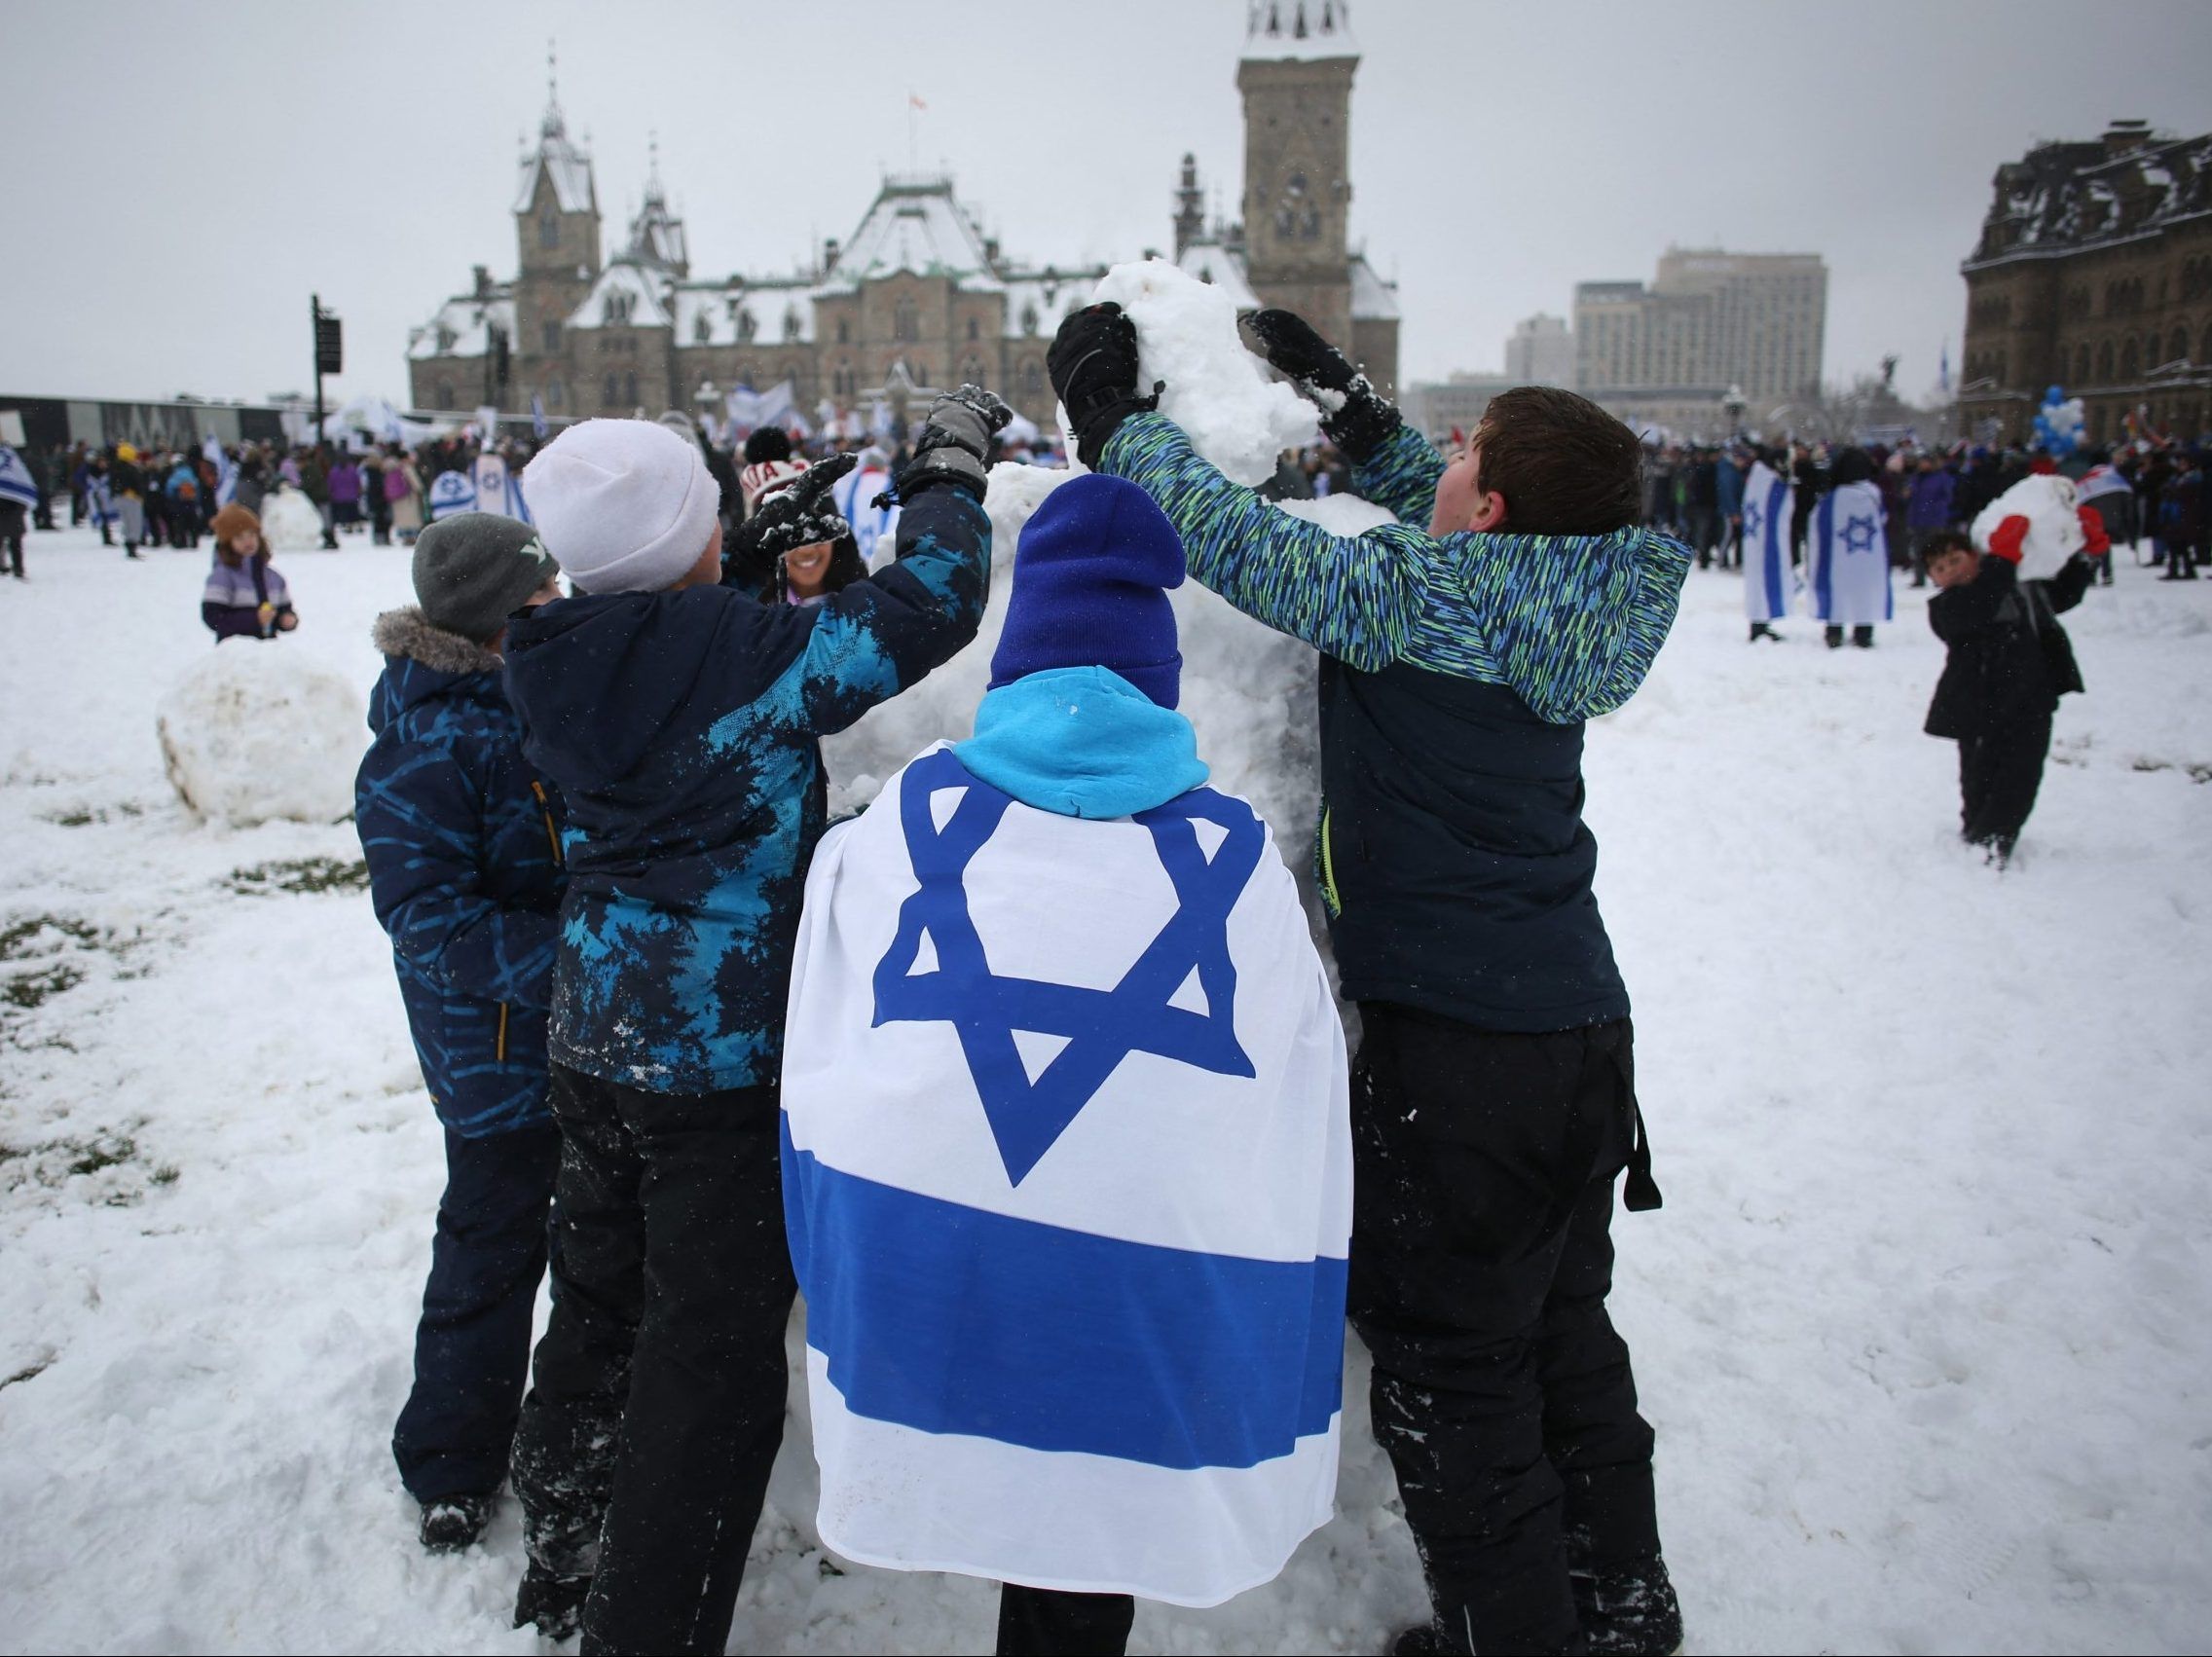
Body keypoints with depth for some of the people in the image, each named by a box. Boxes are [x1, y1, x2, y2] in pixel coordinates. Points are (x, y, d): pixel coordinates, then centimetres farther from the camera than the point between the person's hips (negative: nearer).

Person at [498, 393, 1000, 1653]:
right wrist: (951, 466, 1)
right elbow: (926, 606, -14)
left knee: (600, 1304, 24)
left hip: (594, 1047, 8)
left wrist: (764, 548, 23)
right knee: (714, 1353, 6)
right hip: (727, 1063, -7)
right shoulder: (749, 651, -20)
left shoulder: (565, 663, -1)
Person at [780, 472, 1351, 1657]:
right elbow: (1304, 1146, 12)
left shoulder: (889, 828, 10)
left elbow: (816, 1081, 15)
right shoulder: (1241, 863, 10)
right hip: (1156, 1306, 0)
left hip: (909, 1255, 0)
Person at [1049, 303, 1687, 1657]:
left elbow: (1235, 541, -14)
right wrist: (1350, 406, 24)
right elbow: (1432, 528, 24)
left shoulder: (1432, 595, -17)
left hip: (1460, 1048, -9)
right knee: (1567, 1334, 24)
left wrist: (1113, 413, -1)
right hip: (1586, 1027, 9)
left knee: (1451, 1371, 9)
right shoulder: (1565, 596, 6)